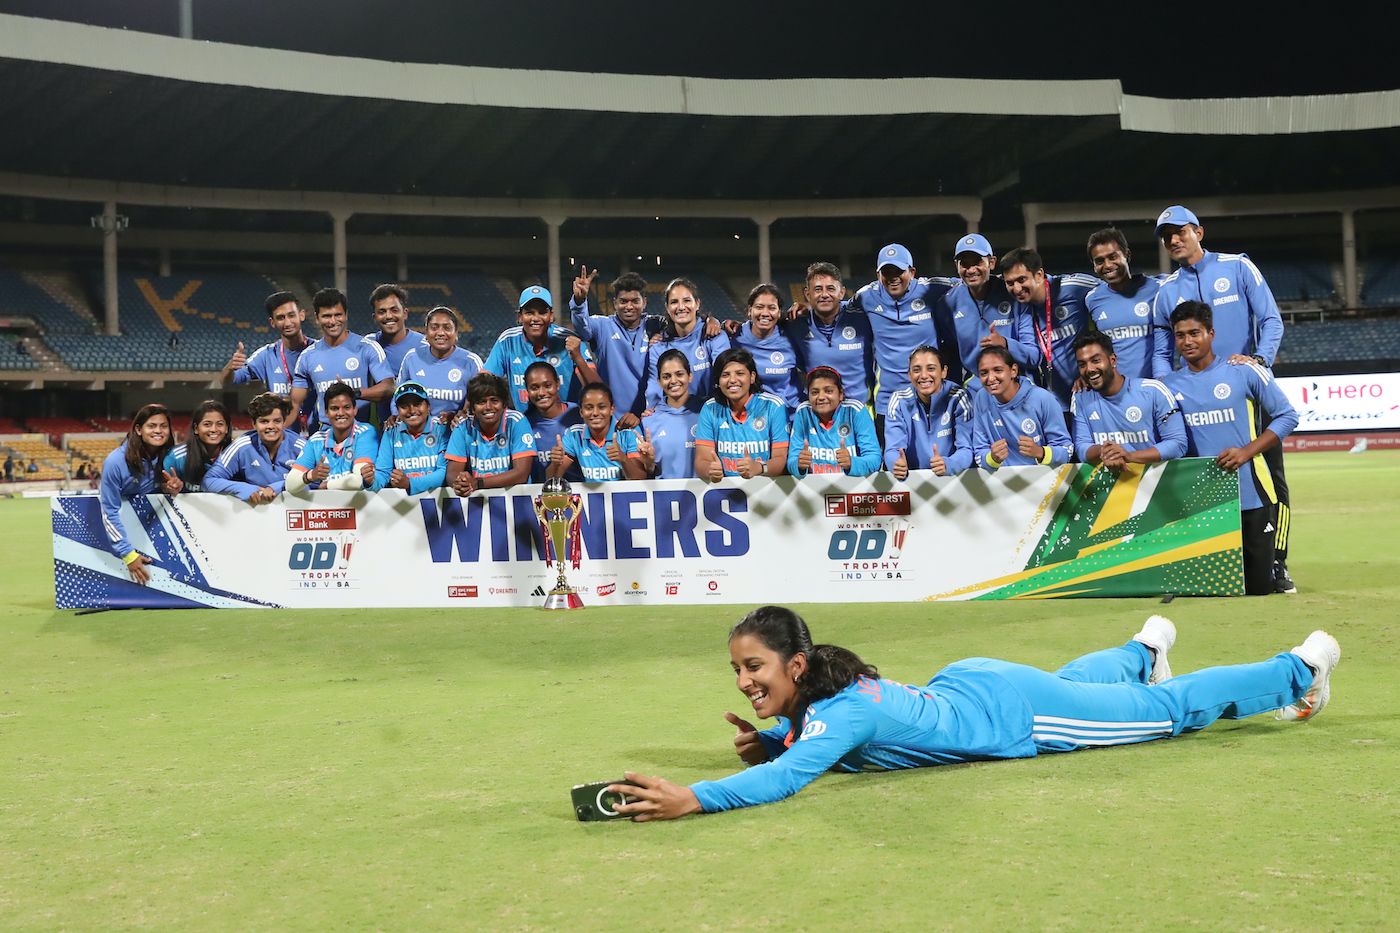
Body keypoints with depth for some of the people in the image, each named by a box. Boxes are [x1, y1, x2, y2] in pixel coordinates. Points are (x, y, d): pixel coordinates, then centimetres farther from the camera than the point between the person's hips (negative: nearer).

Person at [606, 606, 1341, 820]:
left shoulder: (841, 709, -37)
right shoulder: (804, 701, -14)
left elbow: (788, 776, -53)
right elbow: (794, 741, 8)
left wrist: (694, 798, -65)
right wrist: (762, 742, -13)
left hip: (1010, 713, -6)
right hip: (963, 683, 6)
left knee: (1169, 710, 13)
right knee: (1065, 681, 38)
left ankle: (1298, 669, 34)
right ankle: (1145, 648, 67)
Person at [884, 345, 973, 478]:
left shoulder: (958, 398, -5)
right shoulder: (899, 401, -2)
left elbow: (966, 449, -9)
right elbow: (893, 448, -8)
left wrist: (947, 465, -31)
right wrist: (896, 465, -31)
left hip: (953, 477, -1)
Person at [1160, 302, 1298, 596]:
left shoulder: (1244, 371, 0)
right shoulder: (1169, 386, 7)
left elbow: (1287, 417, 2)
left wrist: (1246, 452, -11)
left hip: (1251, 496, -2)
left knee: (1258, 586, 2)